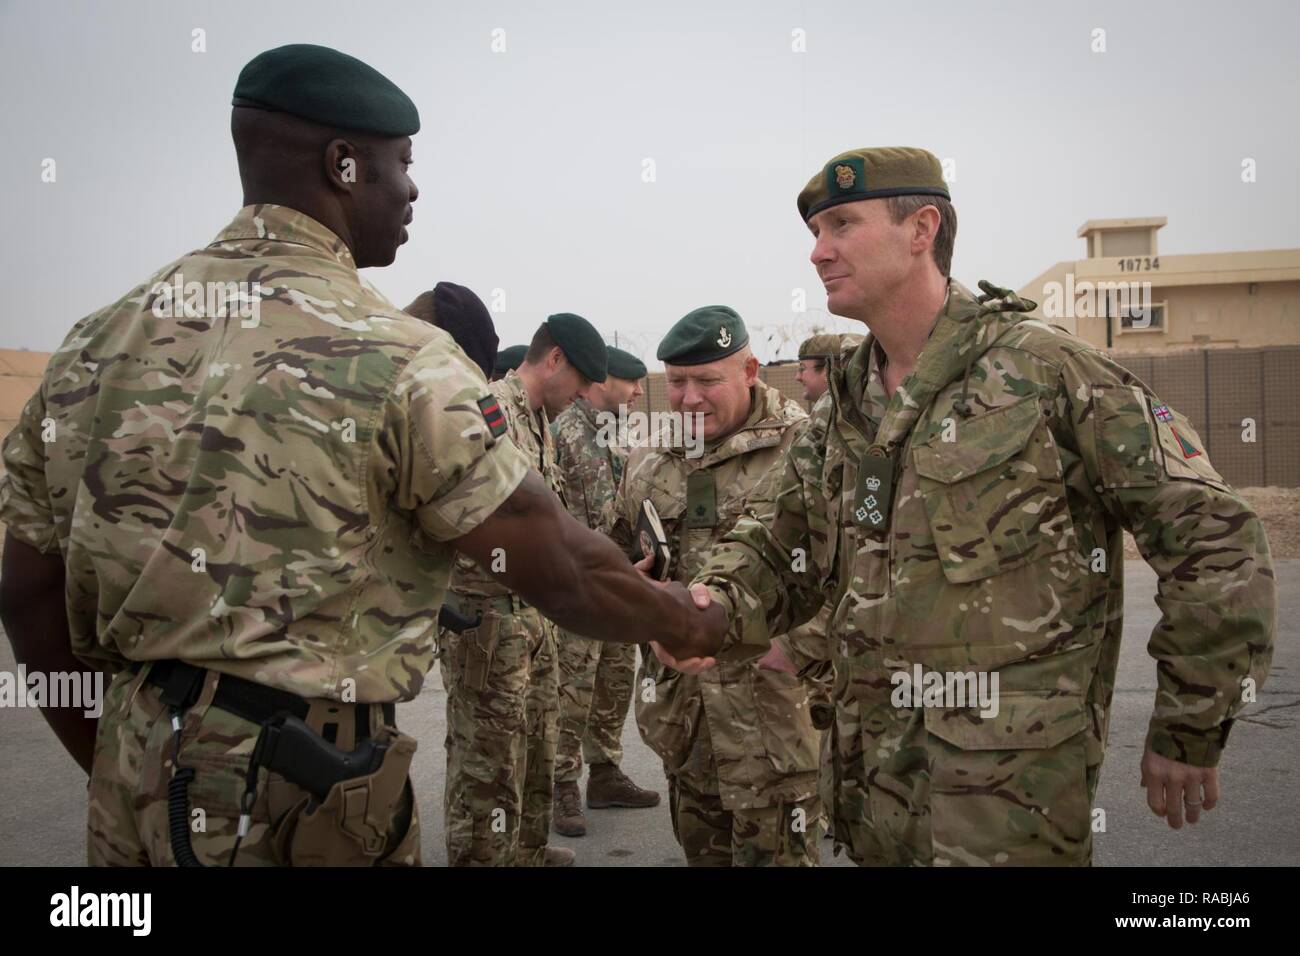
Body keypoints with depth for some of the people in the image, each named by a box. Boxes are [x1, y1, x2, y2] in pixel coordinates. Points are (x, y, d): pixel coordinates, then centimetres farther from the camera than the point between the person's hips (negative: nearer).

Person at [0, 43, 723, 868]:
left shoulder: (100, 339, 2)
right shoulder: (392, 359, -16)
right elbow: (566, 573, -12)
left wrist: (121, 769, 17)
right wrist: (685, 621, 7)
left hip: (133, 779, 6)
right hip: (299, 790, -6)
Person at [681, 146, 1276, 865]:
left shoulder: (1044, 368, -10)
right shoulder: (841, 413, 10)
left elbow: (1216, 539, -9)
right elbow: (781, 550, 15)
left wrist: (1188, 735, -5)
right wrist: (717, 605, -8)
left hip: (1010, 786, -6)